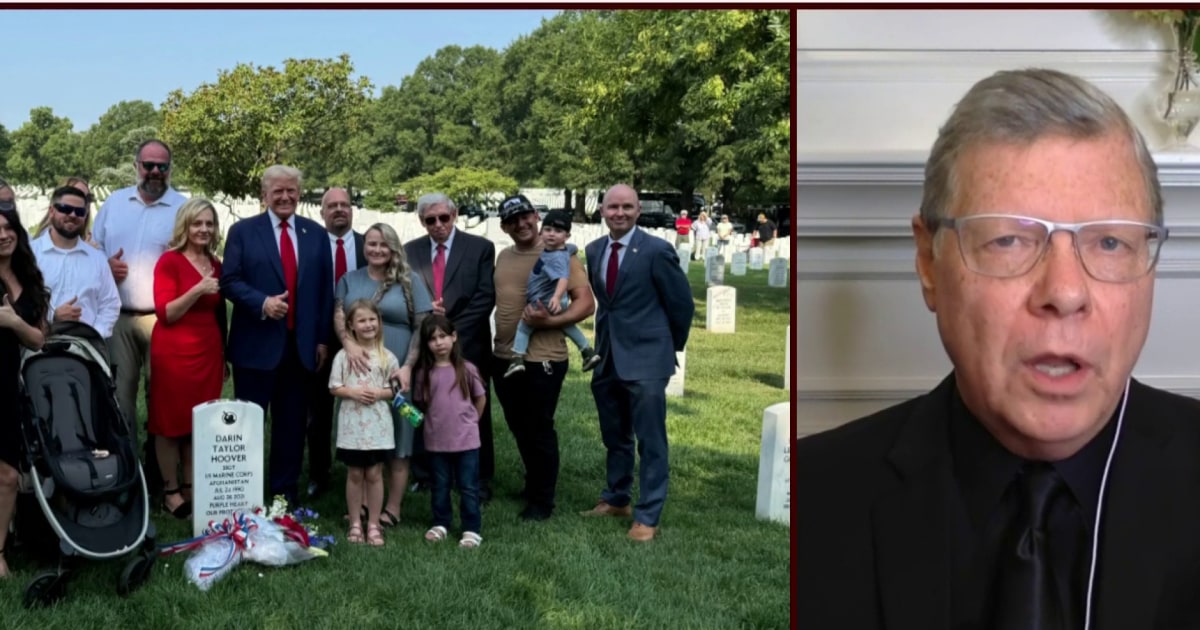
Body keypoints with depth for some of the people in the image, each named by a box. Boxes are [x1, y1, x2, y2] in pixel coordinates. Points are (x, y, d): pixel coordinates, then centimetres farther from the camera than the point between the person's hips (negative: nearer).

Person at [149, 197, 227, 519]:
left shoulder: (216, 265, 10)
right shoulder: (169, 261, -8)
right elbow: (165, 314, -13)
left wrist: (223, 355, 18)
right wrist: (197, 290, -25)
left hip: (209, 351, 6)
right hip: (174, 352, -6)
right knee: (171, 421, 2)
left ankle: (191, 487, 18)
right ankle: (170, 491, 10)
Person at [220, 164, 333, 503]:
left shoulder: (316, 233, 9)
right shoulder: (243, 231, 2)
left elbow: (325, 289, 10)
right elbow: (230, 281, -4)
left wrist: (323, 338, 6)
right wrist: (262, 302, -20)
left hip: (301, 345, 3)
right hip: (256, 344, -2)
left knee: (292, 424, 10)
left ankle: (285, 494, 21)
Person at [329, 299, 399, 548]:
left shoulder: (387, 357, 1)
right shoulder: (344, 355, -1)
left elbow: (396, 390, 4)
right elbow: (334, 387, 0)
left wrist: (379, 393, -14)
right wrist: (353, 392, -15)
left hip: (378, 425, 0)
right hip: (352, 424, 0)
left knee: (374, 474, 5)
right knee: (355, 474, 8)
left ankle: (373, 524, 13)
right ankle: (355, 524, 18)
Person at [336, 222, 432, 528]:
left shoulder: (409, 281, 2)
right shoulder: (349, 279, 11)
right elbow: (339, 316, -1)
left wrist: (408, 367, -12)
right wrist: (350, 344, -21)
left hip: (396, 373, -2)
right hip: (358, 372, 3)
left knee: (397, 444, 3)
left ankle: (392, 509, 10)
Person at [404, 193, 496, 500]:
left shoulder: (480, 247, 0)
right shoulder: (410, 250, 9)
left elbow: (486, 297, -6)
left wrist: (453, 331, -13)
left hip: (467, 345, -2)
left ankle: (478, 481, 12)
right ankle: (423, 477, 17)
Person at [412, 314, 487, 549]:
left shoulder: (467, 369, -8)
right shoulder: (423, 373, -4)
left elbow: (481, 399, 4)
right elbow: (420, 403, 8)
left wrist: (467, 421, 8)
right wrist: (437, 420, 2)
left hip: (466, 440, -2)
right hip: (436, 440, 2)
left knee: (468, 487, 6)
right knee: (440, 486, 17)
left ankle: (471, 529, 16)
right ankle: (440, 524, 31)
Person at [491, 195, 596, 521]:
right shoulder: (503, 256, 10)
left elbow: (586, 303, -14)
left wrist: (549, 321, -26)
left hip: (542, 359, -7)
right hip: (503, 358, 7)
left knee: (539, 430, 4)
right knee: (519, 429, 18)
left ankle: (542, 500, 18)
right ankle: (533, 485, 36)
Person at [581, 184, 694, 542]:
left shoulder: (656, 251, -12)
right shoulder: (594, 250, 6)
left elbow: (682, 303, -4)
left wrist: (671, 346, 6)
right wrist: (609, 336, 15)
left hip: (645, 359, -6)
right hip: (606, 359, 7)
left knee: (650, 442, 0)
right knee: (614, 437, 19)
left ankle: (647, 516, 8)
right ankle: (616, 499, 34)